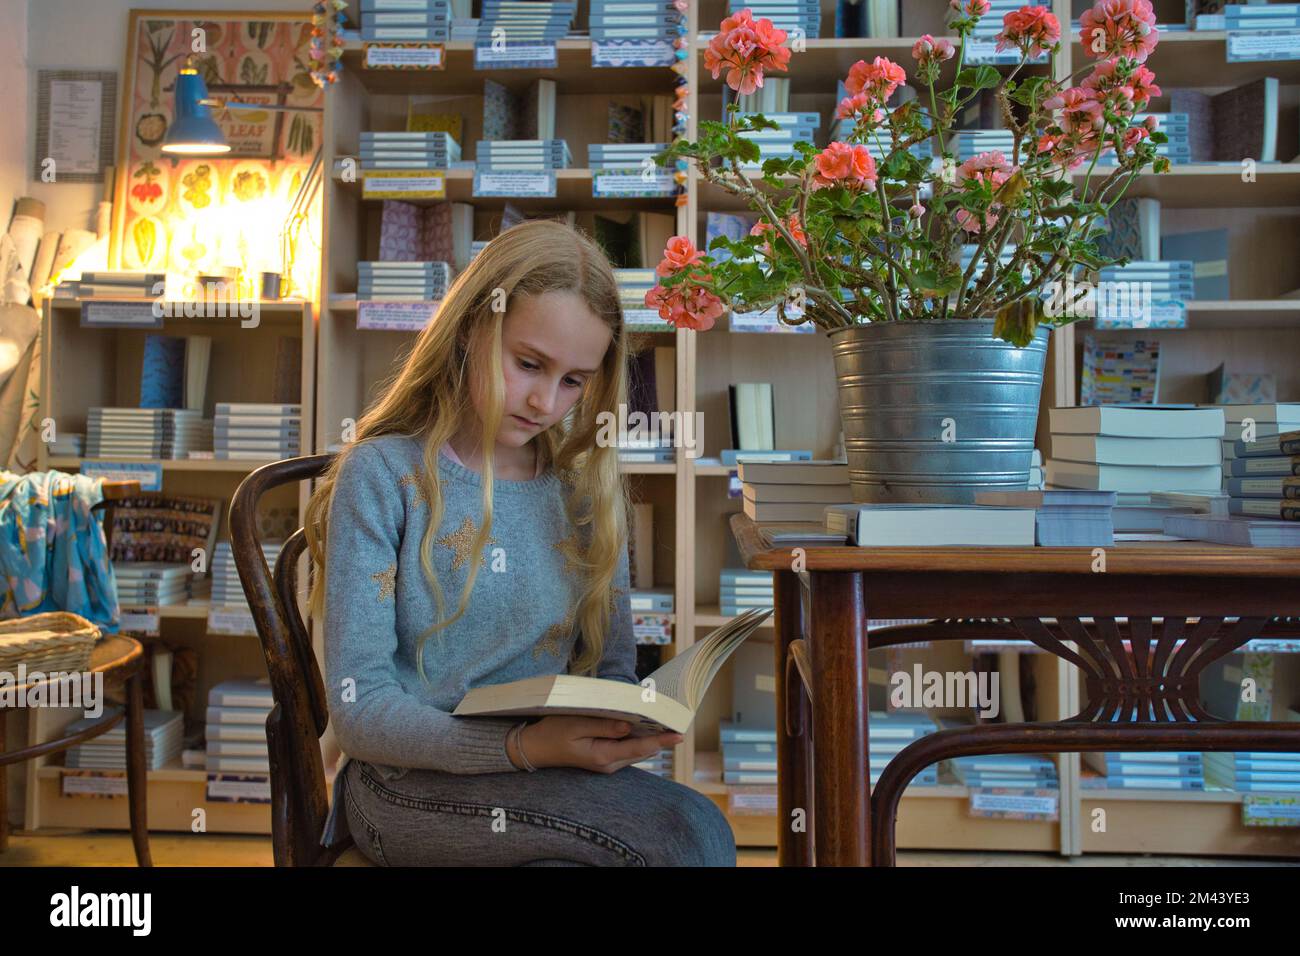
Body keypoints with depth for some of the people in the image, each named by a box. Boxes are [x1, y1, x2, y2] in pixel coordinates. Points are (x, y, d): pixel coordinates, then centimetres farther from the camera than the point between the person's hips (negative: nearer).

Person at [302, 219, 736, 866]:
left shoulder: (589, 491, 9)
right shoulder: (382, 475, -4)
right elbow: (358, 708, -10)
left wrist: (621, 728, -11)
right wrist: (522, 746, -24)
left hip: (546, 780, 5)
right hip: (412, 783, -5)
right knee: (691, 831, -27)